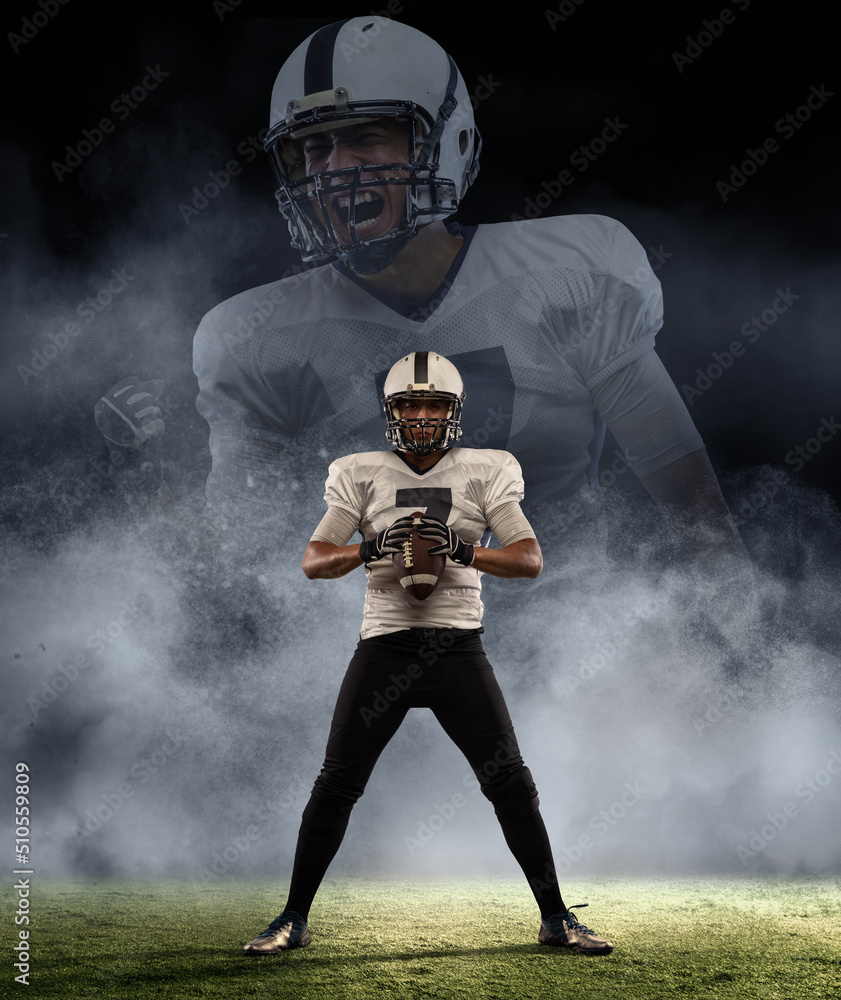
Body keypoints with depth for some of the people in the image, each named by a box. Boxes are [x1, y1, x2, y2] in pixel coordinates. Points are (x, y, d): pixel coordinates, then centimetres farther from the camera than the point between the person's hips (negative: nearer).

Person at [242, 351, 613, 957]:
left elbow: (531, 559, -4)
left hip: (458, 647, 0)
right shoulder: (363, 475, 6)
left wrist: (463, 550, -21)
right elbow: (314, 561, 0)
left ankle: (556, 918, 11)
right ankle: (294, 920, 13)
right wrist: (372, 549, -19)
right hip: (384, 644, 0)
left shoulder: (484, 474, 4)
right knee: (335, 786, 0)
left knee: (511, 784, -3)